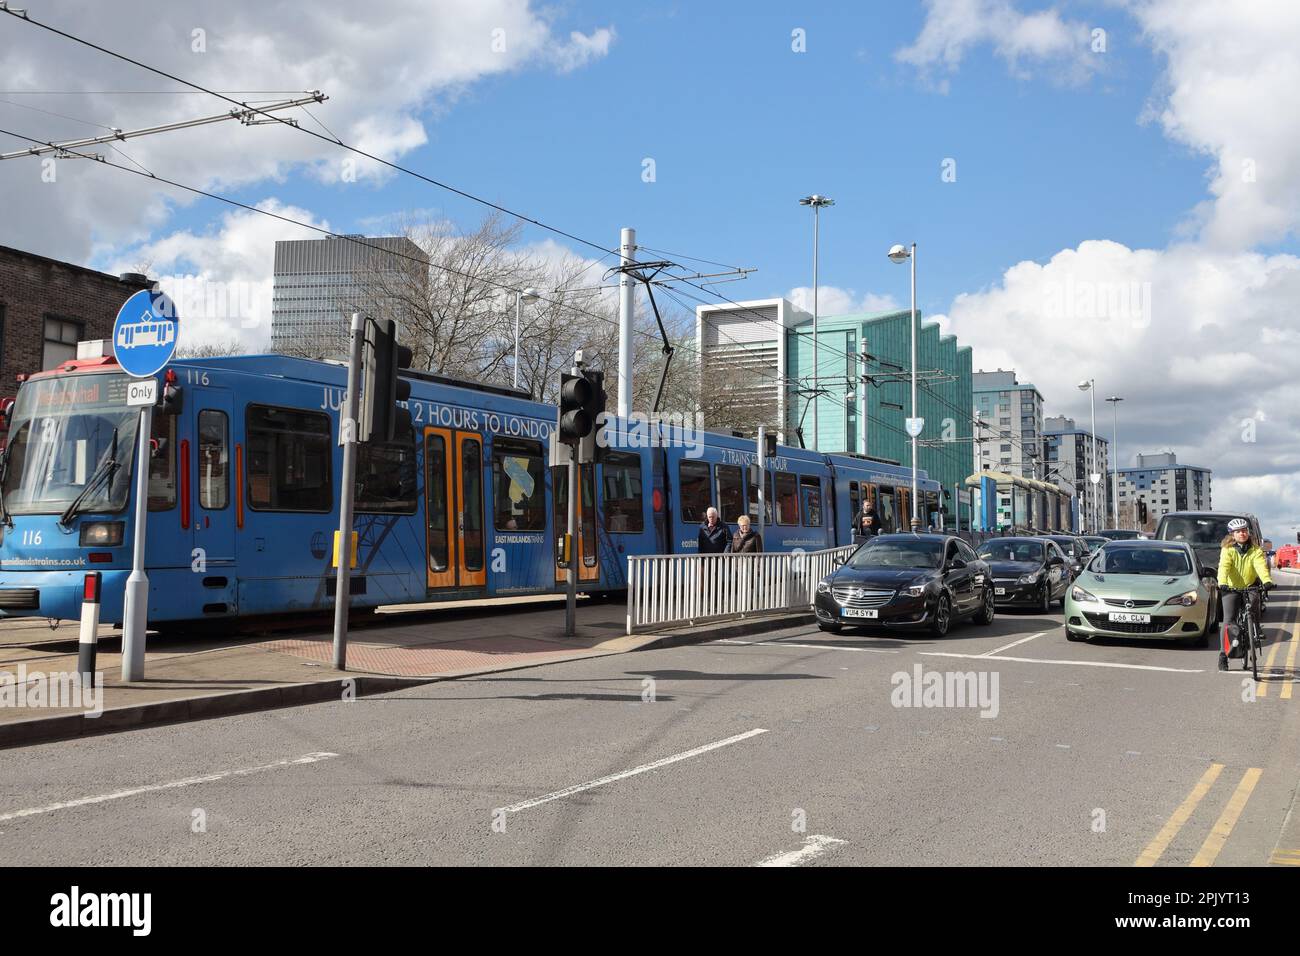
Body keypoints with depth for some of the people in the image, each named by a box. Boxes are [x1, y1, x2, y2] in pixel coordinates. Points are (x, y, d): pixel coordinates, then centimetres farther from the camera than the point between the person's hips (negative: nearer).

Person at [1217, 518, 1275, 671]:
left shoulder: (1255, 550, -5)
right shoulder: (1227, 550, -8)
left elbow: (1261, 566, -22)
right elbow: (1224, 567, -23)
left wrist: (1267, 581, -41)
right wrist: (1222, 583, -42)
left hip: (1250, 588, 2)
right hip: (1231, 589, -2)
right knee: (1229, 621, -11)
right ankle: (1223, 654, -6)